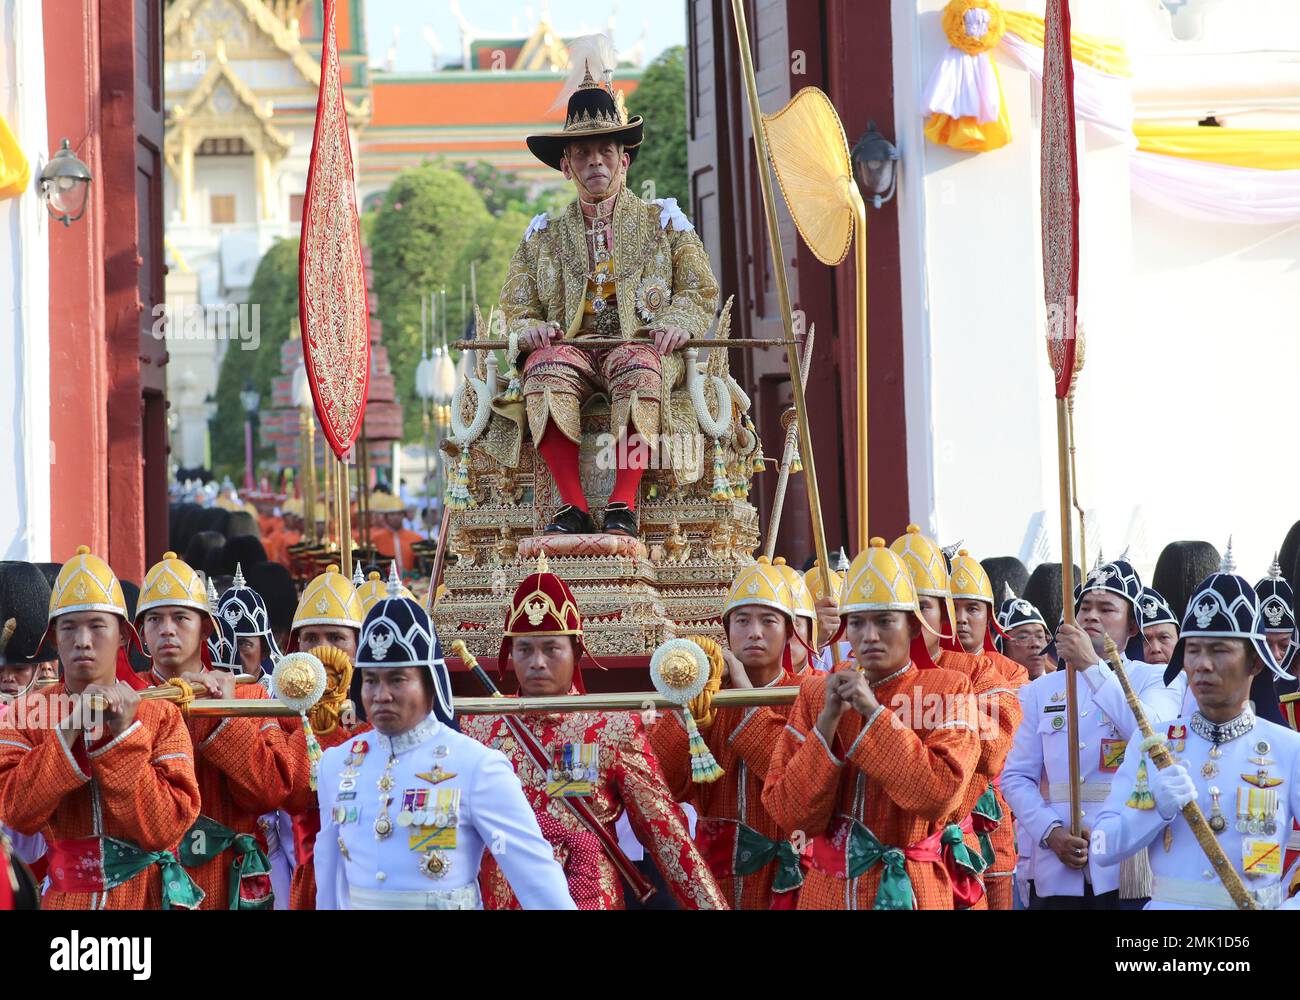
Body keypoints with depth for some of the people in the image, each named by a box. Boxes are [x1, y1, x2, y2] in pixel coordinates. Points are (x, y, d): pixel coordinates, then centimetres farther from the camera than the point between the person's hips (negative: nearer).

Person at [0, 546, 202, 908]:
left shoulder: (161, 715, -4)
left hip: (147, 896, 0)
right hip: (65, 896, 1)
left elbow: (165, 827, -13)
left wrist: (124, 735, -18)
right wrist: (71, 728, -20)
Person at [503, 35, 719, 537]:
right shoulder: (544, 235, 21)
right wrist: (529, 329, -8)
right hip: (571, 348, 1)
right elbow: (515, 307, 16)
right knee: (547, 363, -36)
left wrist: (678, 322, -10)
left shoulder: (663, 222, 18)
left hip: (642, 348, -1)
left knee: (636, 364, -39)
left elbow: (702, 291, 12)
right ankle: (572, 504, -41)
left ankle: (623, 504, -44)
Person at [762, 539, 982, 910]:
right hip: (827, 891, 2)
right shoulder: (815, 692, 2)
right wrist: (828, 721, -14)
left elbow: (940, 795, -20)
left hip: (908, 892, -2)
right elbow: (789, 815, -6)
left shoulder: (948, 689, -4)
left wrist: (874, 711, -19)